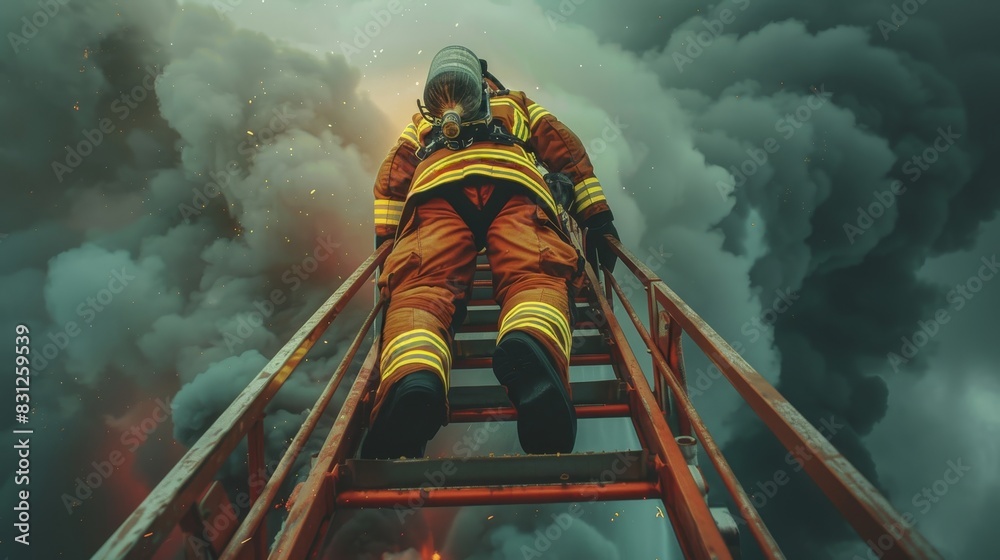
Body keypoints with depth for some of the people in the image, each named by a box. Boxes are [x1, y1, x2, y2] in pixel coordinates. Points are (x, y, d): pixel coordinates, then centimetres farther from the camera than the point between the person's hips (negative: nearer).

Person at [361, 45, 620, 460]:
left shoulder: (423, 121, 44)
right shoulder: (519, 106, 43)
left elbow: (391, 176, 29)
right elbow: (568, 152, 28)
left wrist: (385, 238, 23)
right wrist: (598, 216, 21)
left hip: (437, 191, 1)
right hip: (515, 187, 0)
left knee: (422, 287, -19)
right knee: (536, 277, -19)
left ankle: (414, 380, -50)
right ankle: (530, 347, -54)